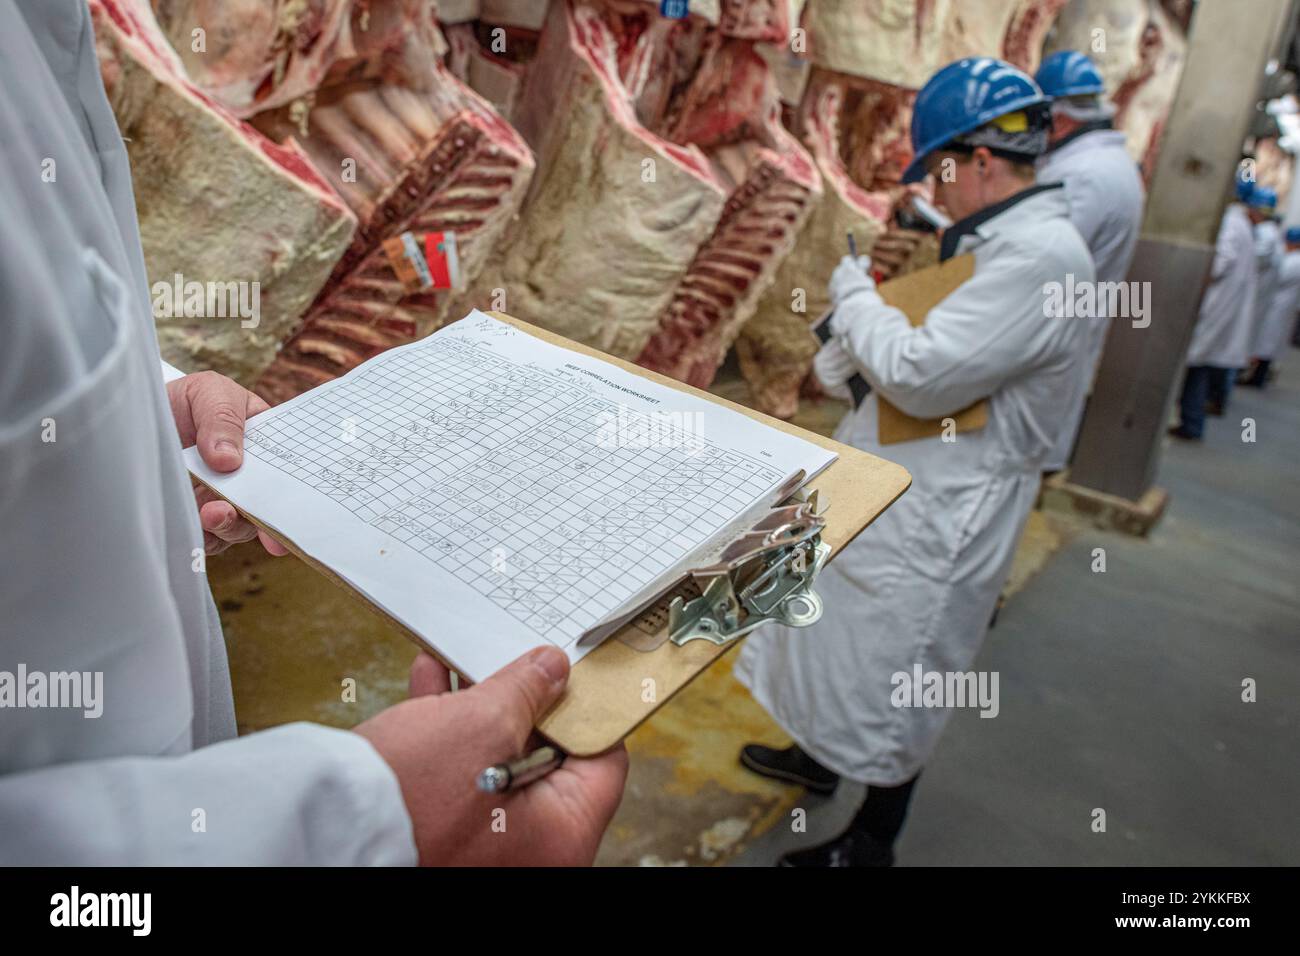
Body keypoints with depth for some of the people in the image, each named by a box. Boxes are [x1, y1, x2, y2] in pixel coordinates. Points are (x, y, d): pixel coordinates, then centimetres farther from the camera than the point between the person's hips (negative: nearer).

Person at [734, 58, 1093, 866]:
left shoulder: (1043, 256, -24)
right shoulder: (997, 239, 8)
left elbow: (921, 375, -27)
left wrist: (855, 295, -12)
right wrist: (855, 346, -1)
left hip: (936, 520, -10)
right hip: (892, 491, 10)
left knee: (894, 681, 7)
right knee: (848, 639, 25)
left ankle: (871, 843, 30)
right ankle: (821, 757, 49)